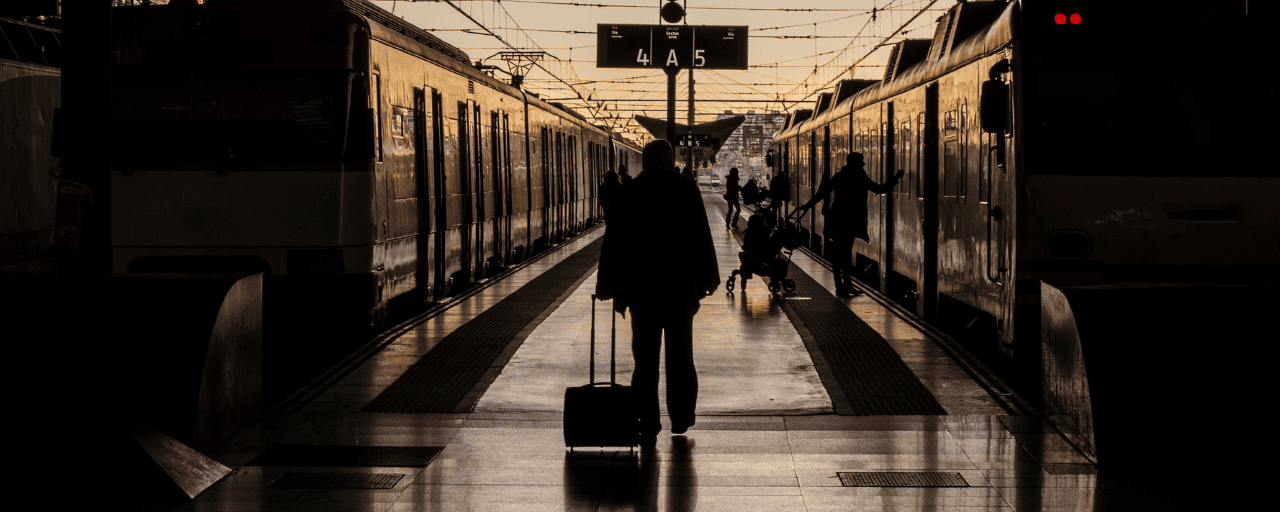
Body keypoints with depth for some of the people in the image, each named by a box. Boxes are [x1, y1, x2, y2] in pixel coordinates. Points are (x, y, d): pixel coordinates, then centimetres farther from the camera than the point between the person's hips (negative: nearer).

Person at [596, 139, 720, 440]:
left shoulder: (627, 193, 0)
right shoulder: (687, 190, -3)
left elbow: (613, 243, 2)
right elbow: (701, 237, -2)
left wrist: (608, 286, 8)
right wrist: (707, 278, 7)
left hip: (640, 288, 1)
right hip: (681, 287, 0)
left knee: (645, 357, 5)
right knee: (680, 356, 11)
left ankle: (648, 424, 2)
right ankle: (681, 418, 14)